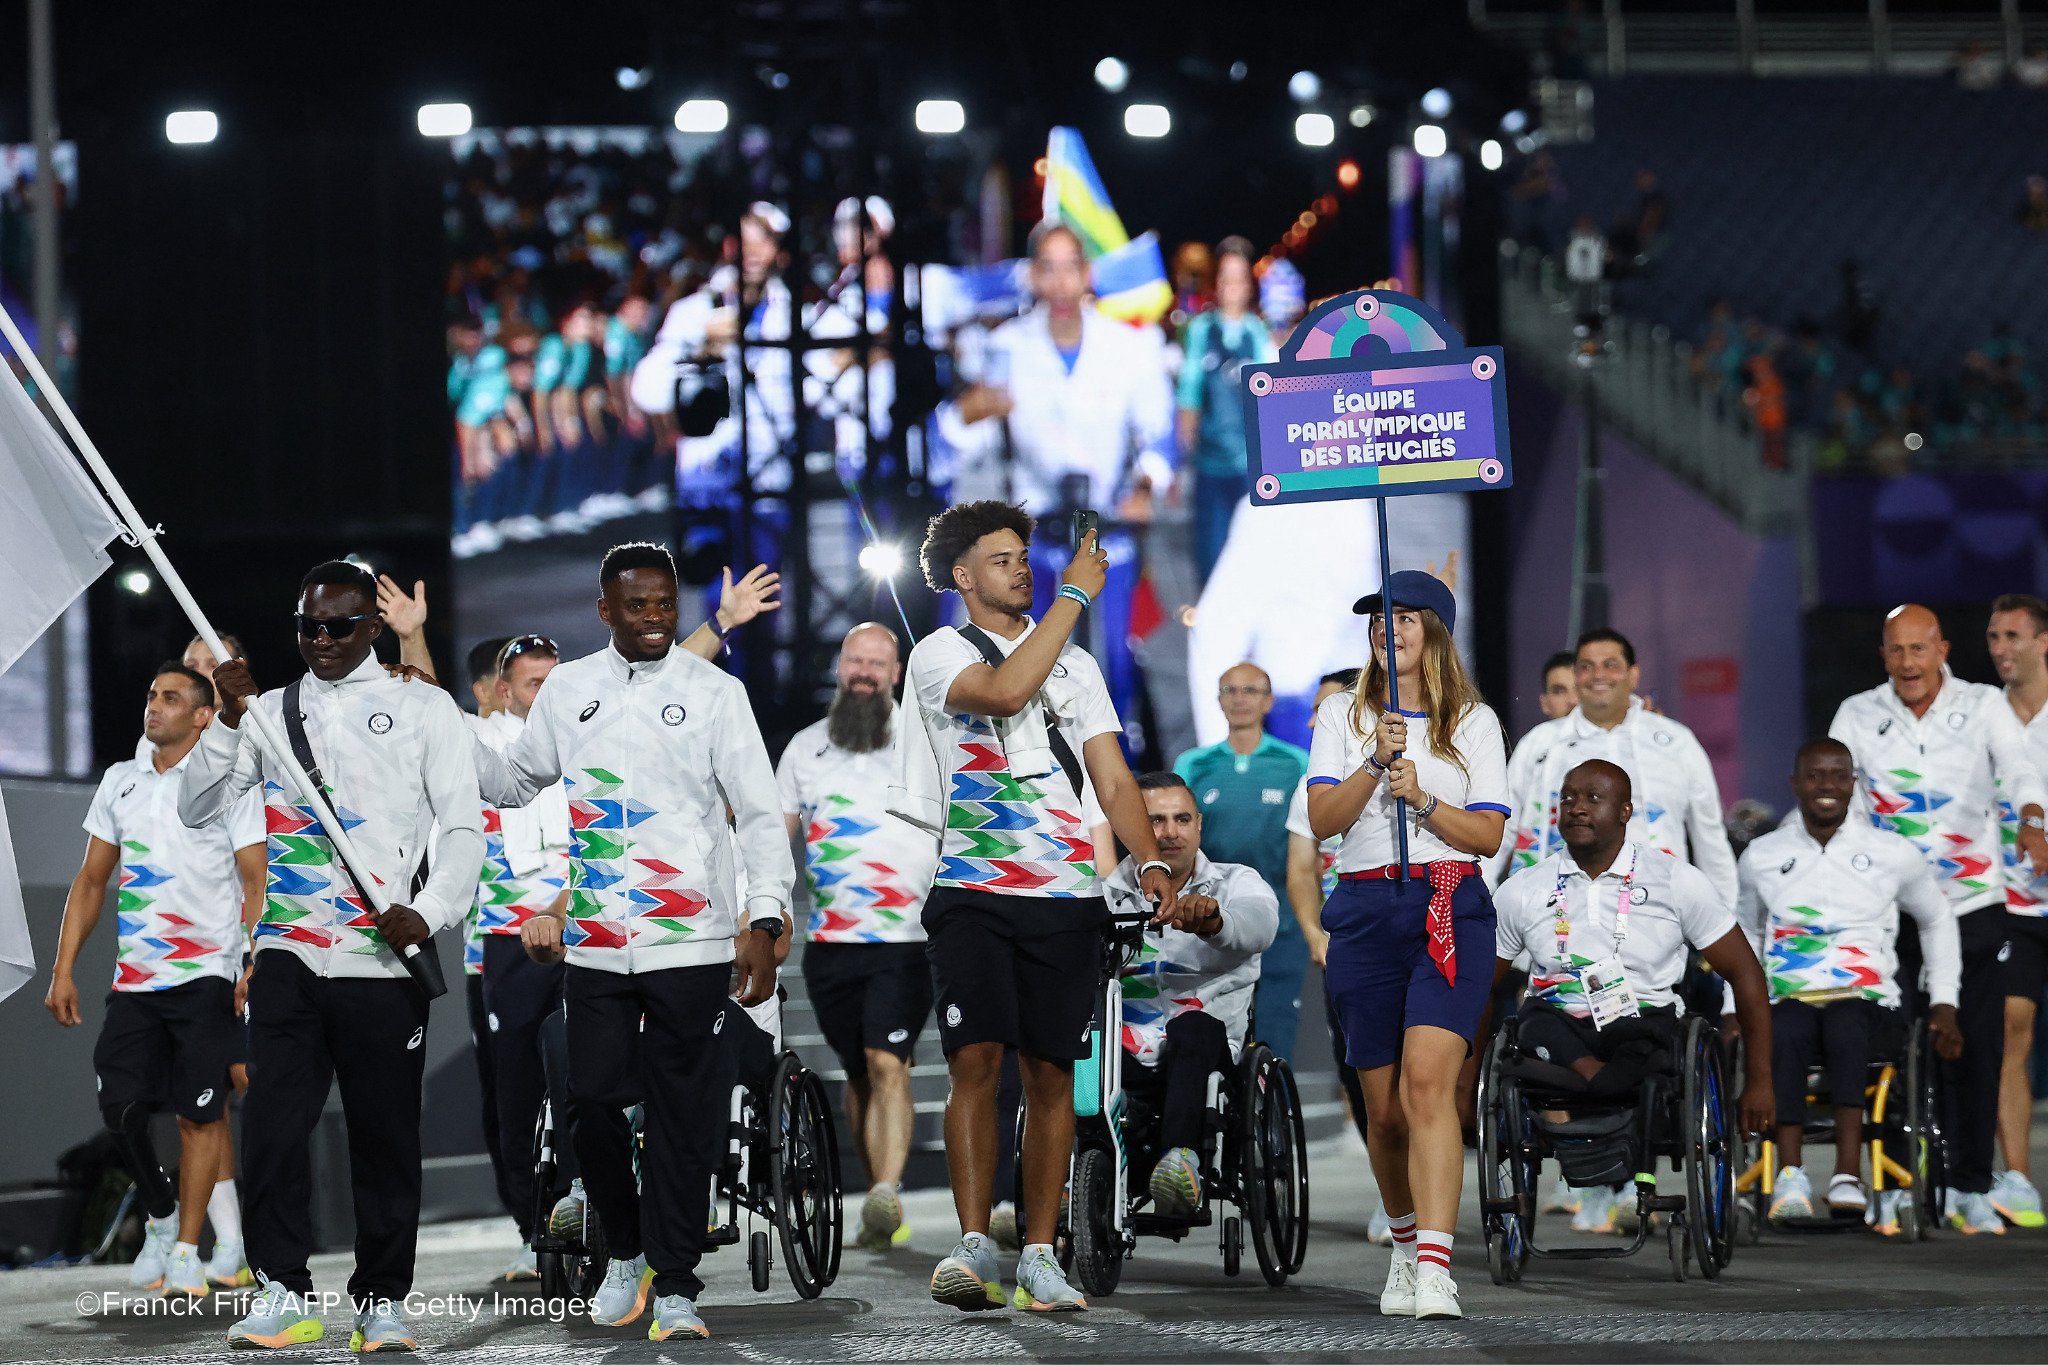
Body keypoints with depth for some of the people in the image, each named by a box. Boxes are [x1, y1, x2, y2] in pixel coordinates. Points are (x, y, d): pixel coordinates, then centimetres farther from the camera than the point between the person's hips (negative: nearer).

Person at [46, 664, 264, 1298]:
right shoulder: (120, 782, 14)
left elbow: (258, 884, -4)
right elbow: (91, 881, 17)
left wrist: (256, 967, -17)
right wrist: (64, 969, 10)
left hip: (206, 977, -4)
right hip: (134, 978, 4)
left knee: (199, 1115, -4)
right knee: (120, 1104, -3)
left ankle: (187, 1250, 4)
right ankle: (161, 1217, 20)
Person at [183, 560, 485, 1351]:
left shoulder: (423, 709, 7)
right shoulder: (271, 712, 14)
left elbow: (464, 826, 2)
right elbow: (197, 809, 8)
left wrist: (430, 911, -14)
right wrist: (228, 721, -6)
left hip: (386, 959, -2)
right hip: (289, 954, 2)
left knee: (386, 1137, 2)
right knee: (272, 1121, -9)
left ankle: (382, 1301, 9)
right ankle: (283, 1292, -4)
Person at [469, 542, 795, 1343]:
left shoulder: (713, 692, 0)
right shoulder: (568, 689, 10)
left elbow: (761, 813, -3)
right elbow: (516, 782, 23)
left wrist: (765, 921, -14)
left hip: (691, 943, -3)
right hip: (595, 944, 3)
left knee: (682, 1117, -1)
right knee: (593, 1102, 2)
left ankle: (674, 1283, 6)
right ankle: (626, 1253, 23)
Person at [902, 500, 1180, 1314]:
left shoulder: (1074, 664, 17)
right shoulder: (940, 653, 3)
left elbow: (1112, 778, 13)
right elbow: (1002, 693, -19)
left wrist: (1151, 862, -4)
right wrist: (1074, 594, -15)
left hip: (1067, 896, 3)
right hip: (974, 892, -3)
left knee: (1052, 1076, 2)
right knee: (976, 1061, -14)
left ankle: (1038, 1256, 4)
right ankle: (973, 1246, -14)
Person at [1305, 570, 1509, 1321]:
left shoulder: (1473, 722, 9)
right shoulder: (1342, 715, 11)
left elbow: (1488, 834, 3)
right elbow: (1322, 819, -1)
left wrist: (1421, 798, -12)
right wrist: (1376, 763, -15)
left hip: (1450, 909, -2)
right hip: (1366, 911, 2)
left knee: (1427, 1080, -20)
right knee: (1383, 1107, 6)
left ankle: (1435, 1269, -28)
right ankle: (1405, 1244, 29)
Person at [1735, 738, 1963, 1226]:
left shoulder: (1893, 854, 11)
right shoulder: (1761, 857, 15)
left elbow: (1938, 921, 26)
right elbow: (1746, 933, 31)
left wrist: (1944, 1004, 17)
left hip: (1869, 1005, -1)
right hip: (1789, 1002, 1)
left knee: (1845, 1026, -40)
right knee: (1782, 1034, -38)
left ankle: (1848, 1175, -52)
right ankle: (1789, 1174, -49)